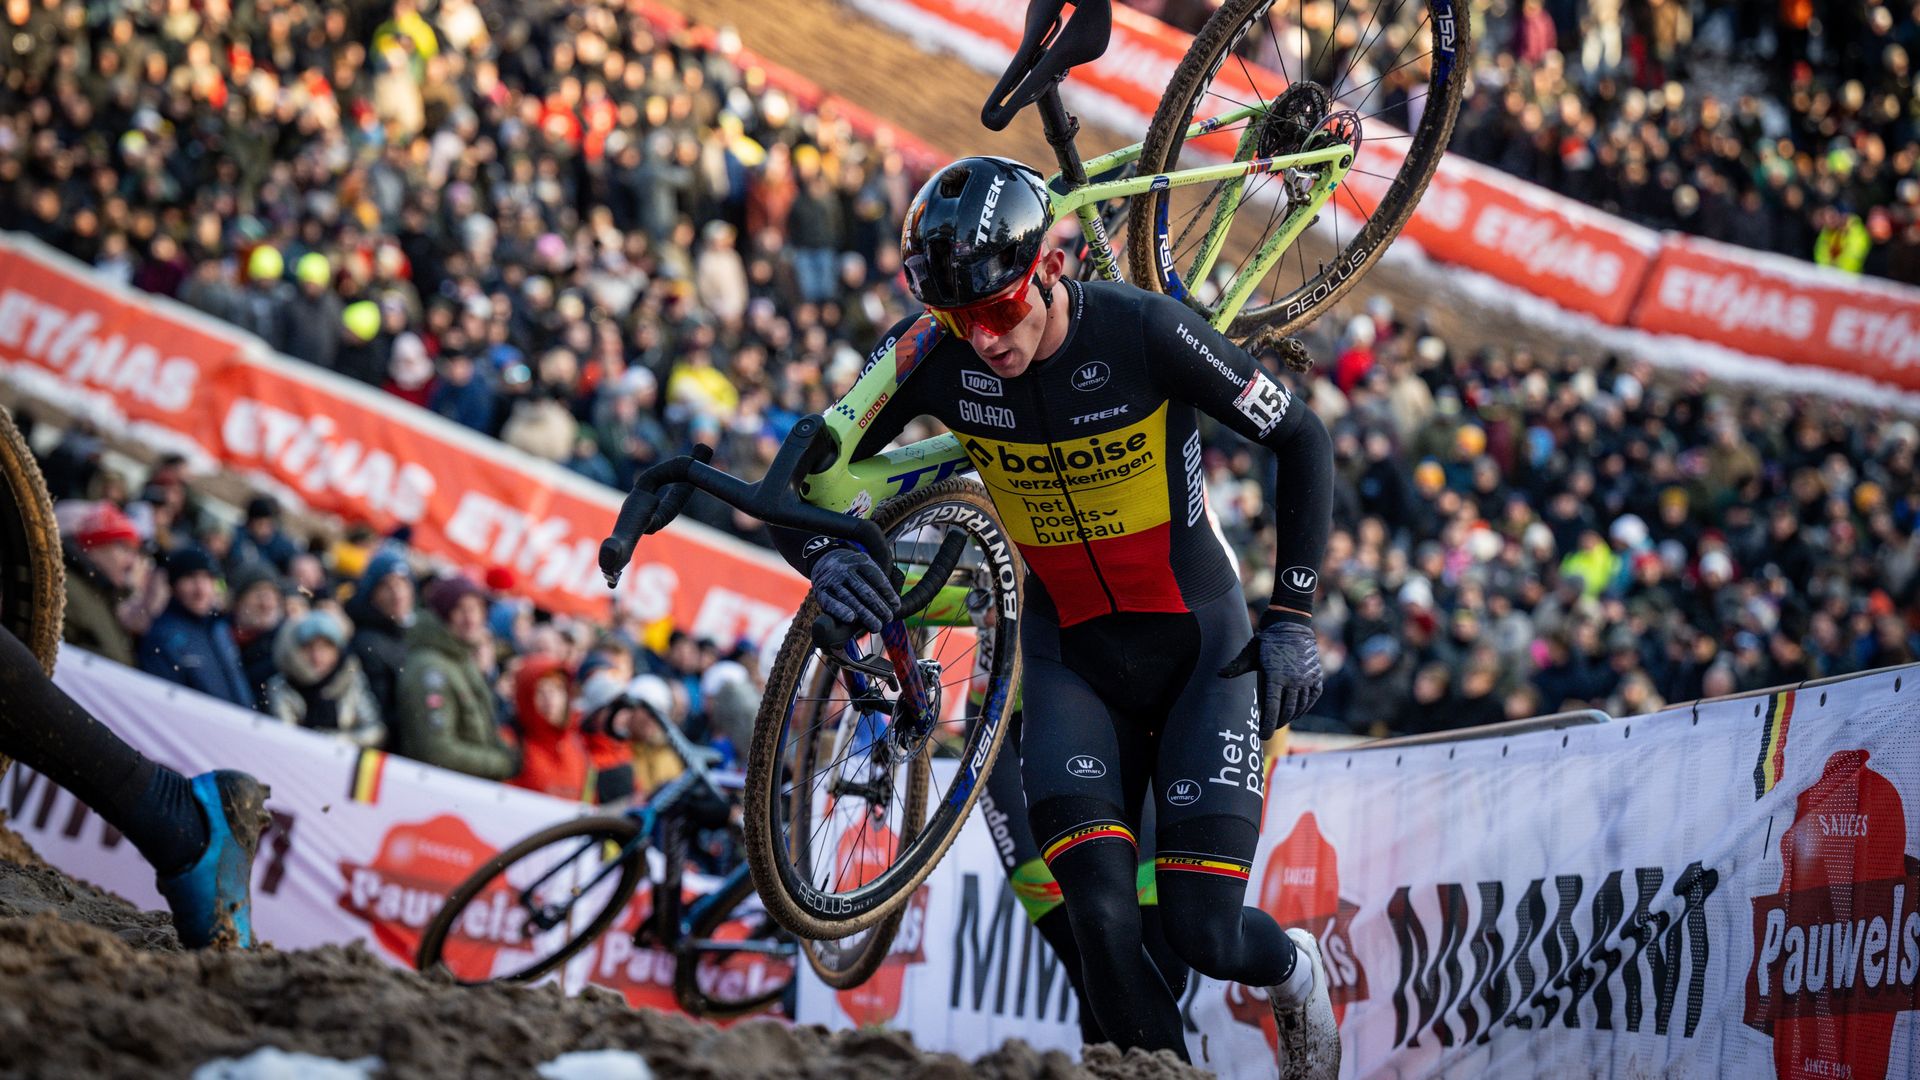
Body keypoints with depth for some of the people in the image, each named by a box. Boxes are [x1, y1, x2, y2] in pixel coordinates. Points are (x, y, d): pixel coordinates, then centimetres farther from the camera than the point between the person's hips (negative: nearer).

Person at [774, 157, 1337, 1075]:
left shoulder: (1140, 334, -22)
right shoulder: (933, 355, -14)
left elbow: (1301, 441, -10)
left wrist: (1292, 618, -13)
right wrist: (825, 557, -30)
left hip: (1200, 650, -2)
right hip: (1069, 657, 2)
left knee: (1204, 935, -10)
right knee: (1100, 916, -19)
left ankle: (1294, 972, 26)